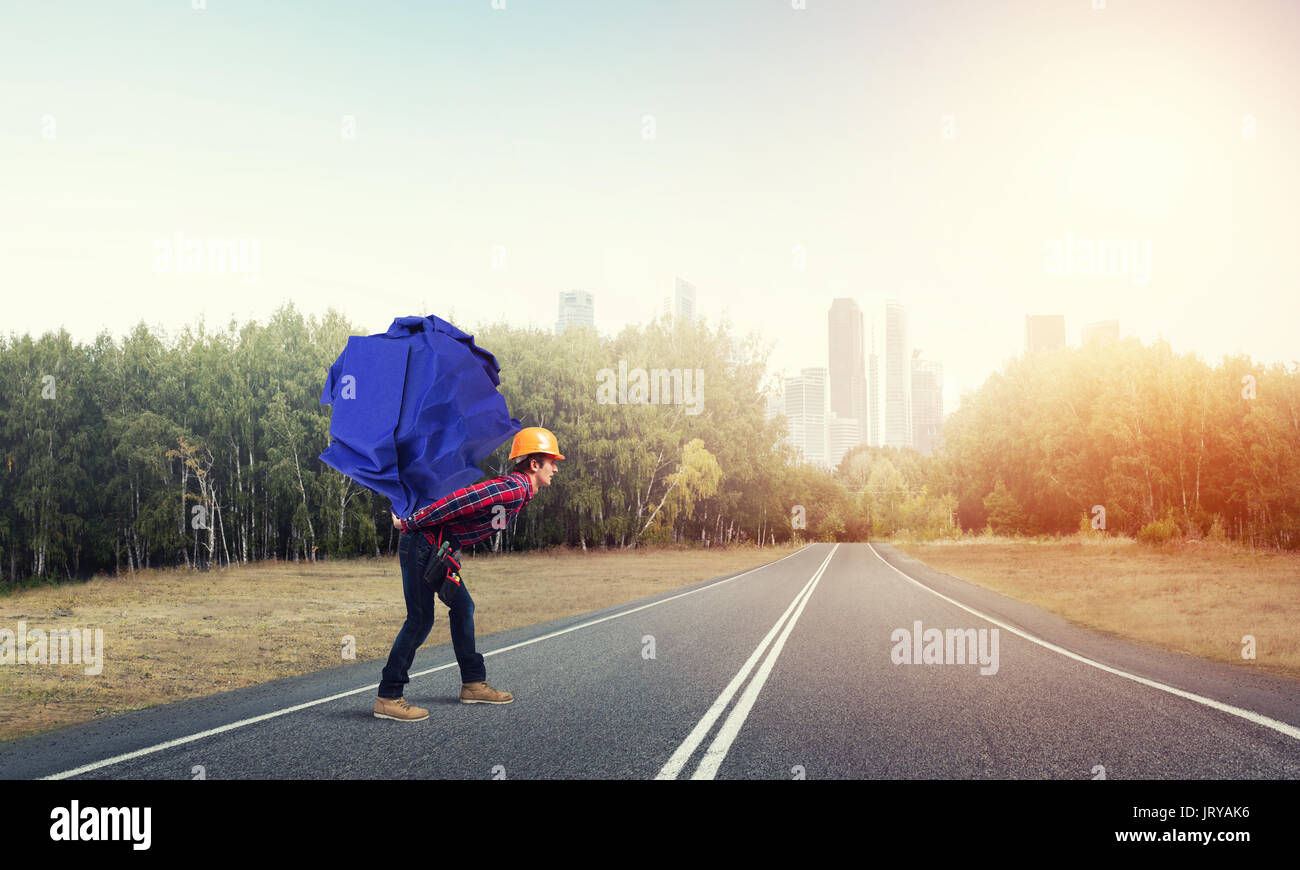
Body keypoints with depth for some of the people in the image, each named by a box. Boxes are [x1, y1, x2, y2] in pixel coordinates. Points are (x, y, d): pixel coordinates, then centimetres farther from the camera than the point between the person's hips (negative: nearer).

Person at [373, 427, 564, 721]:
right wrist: (411, 524, -19)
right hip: (423, 544, -10)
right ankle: (387, 698, -4)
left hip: (440, 550, 10)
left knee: (462, 607, 15)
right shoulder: (514, 489, -19)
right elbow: (460, 500, -26)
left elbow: (467, 500, 21)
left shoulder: (514, 489, 15)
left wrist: (412, 521, 22)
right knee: (420, 620, -8)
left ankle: (473, 683, 23)